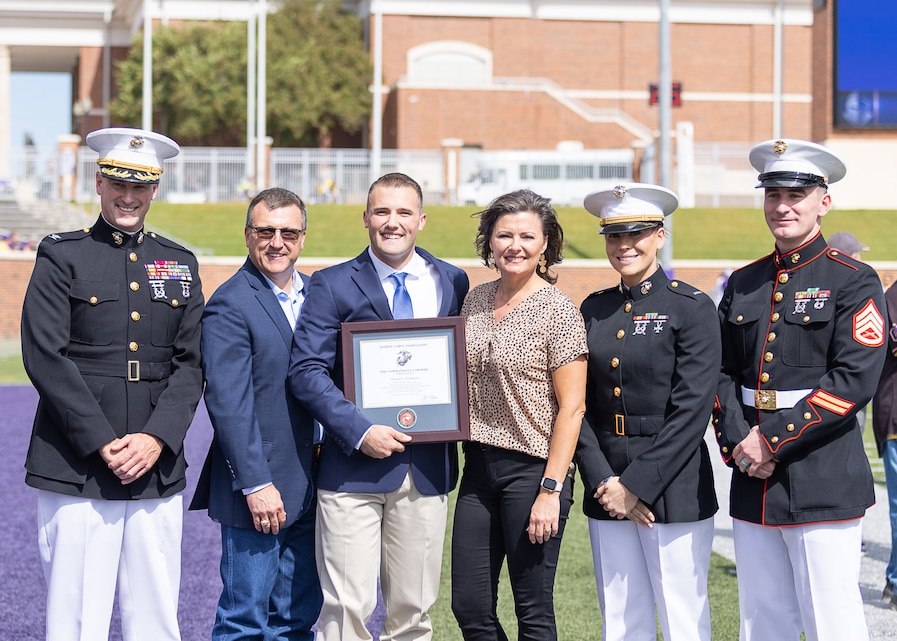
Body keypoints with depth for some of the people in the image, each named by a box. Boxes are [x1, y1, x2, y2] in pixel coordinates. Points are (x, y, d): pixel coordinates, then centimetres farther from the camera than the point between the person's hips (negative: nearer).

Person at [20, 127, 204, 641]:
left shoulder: (180, 265, 14)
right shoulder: (61, 257, 3)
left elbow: (191, 365, 8)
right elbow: (46, 358, -6)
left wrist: (157, 438, -8)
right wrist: (102, 443, -13)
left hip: (159, 473, 3)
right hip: (76, 472, -3)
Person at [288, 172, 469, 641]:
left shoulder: (452, 282, 9)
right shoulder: (332, 285, -1)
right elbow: (306, 371, -7)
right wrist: (360, 431, -17)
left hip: (427, 467, 3)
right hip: (354, 469, -3)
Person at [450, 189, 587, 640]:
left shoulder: (558, 310, -9)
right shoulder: (476, 300, 9)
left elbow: (571, 408, -11)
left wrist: (550, 489, -16)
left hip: (533, 468, -6)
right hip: (479, 466, 6)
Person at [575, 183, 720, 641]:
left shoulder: (692, 307, -5)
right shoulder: (594, 309, 10)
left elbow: (693, 409, -11)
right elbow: (578, 404, 7)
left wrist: (637, 485, -14)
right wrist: (603, 481, -6)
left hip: (673, 492, -4)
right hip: (607, 494, 5)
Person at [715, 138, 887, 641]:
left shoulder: (854, 282, -4)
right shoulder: (744, 283, 14)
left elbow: (855, 381, -13)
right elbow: (722, 372, 12)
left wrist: (773, 440, -15)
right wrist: (738, 442, -6)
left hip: (824, 486, -5)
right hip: (753, 483, 5)